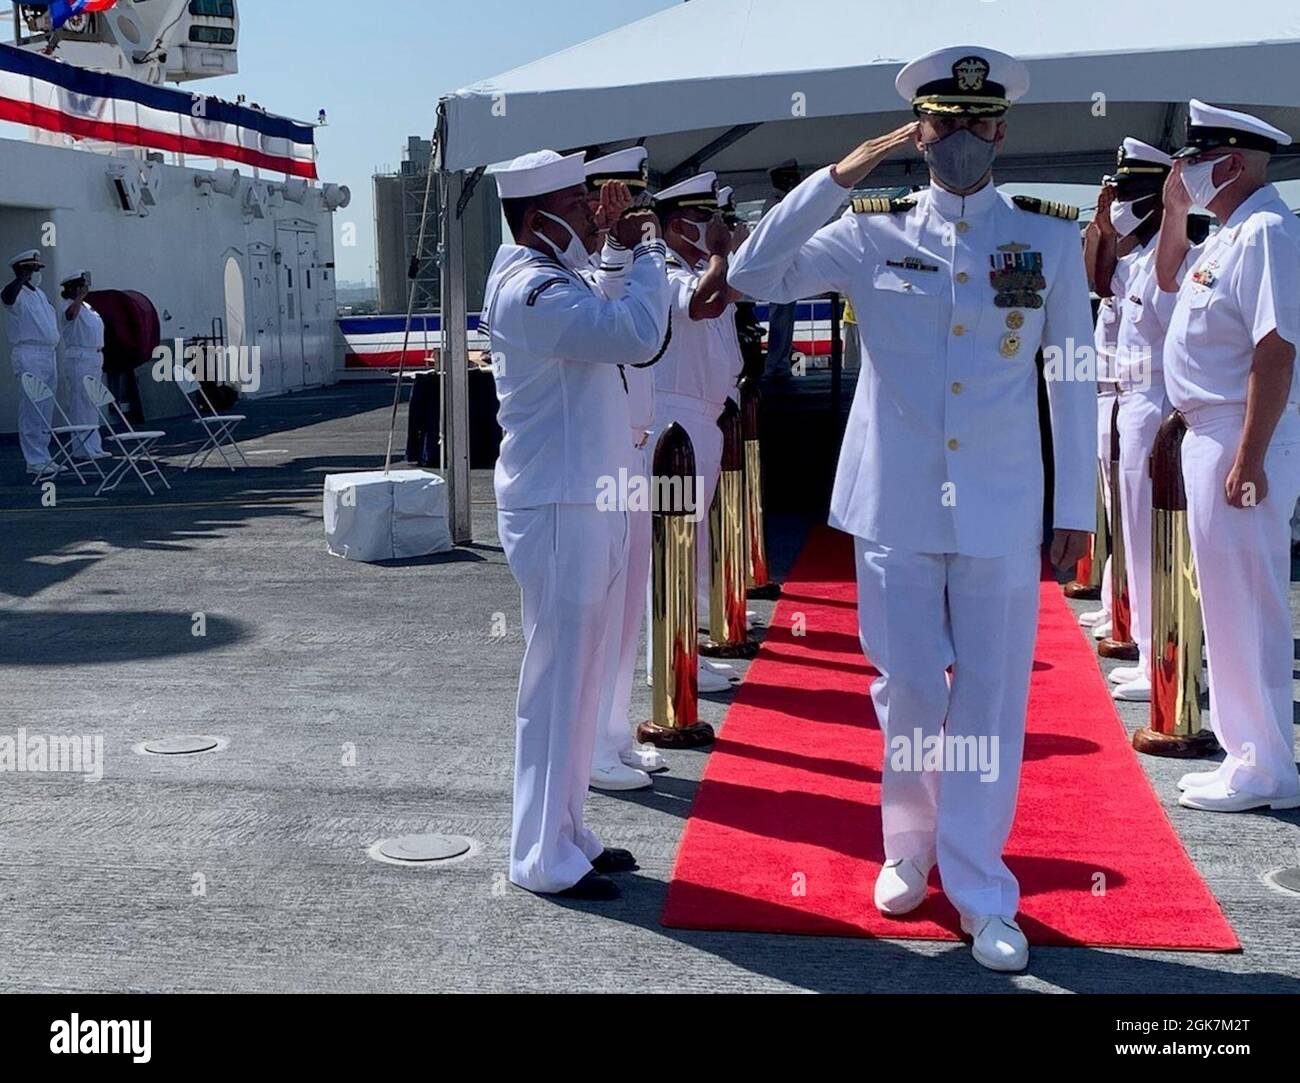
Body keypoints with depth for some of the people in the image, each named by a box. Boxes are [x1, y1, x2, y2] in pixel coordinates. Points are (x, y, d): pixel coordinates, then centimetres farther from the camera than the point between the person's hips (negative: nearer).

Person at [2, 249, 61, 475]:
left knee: (45, 413, 12)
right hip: (30, 357, -9)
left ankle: (43, 458, 18)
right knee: (32, 412, -8)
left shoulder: (39, 294, 19)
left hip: (48, 356, 9)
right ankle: (35, 461, -7)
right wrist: (22, 277, -41)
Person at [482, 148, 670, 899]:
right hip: (558, 511, -10)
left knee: (581, 680, 16)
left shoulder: (558, 281, 16)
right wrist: (648, 252, -12)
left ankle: (568, 835, 27)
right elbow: (639, 334, -28)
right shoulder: (530, 291, -18)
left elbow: (624, 339, 18)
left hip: (587, 503, 10)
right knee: (557, 684, -3)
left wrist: (634, 255, 10)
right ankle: (544, 859, 7)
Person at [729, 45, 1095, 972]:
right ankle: (909, 849, 31)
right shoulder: (871, 234, 2)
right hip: (896, 504, 0)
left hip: (1002, 509, 0)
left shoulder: (1052, 238, 2)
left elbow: (1073, 381, 4)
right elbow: (755, 276, -5)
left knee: (991, 697, 3)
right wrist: (837, 180, -11)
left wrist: (1076, 507, 3)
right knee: (908, 689, 9)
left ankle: (980, 892, 15)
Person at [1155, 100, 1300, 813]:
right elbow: (1170, 277, 36)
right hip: (1207, 434, 10)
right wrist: (1175, 210, 20)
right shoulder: (1227, 235, 15)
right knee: (1226, 603, 14)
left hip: (1243, 440, -10)